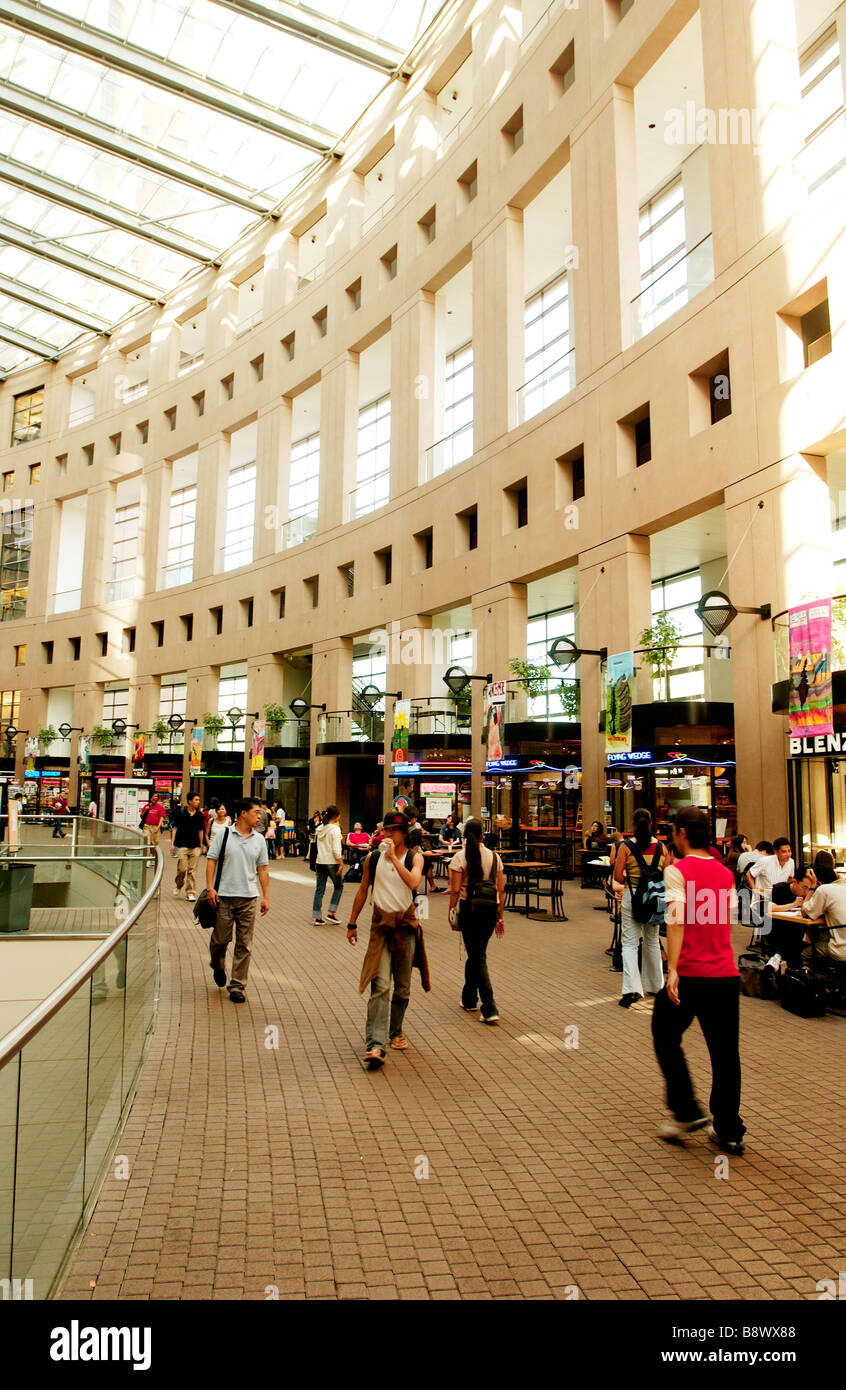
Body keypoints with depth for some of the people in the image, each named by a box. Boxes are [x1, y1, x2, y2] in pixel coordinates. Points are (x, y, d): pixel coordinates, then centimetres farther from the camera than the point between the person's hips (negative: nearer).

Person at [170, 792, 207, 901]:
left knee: (192, 870, 2)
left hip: (195, 846, 3)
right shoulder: (181, 813, -2)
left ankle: (191, 893, 9)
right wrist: (172, 843, -4)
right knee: (182, 869, -3)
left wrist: (201, 845, 13)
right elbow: (175, 828, 1)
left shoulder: (199, 814, 6)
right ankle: (178, 886, 24)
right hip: (182, 845, -2)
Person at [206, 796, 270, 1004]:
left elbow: (263, 870, 10)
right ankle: (218, 967, 38)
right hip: (224, 896, -2)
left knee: (244, 945, 1)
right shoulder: (223, 836, -1)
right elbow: (211, 861, 0)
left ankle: (237, 986, 10)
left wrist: (266, 896, 6)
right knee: (220, 939, 7)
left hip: (248, 898, 2)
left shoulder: (259, 840, 8)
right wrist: (210, 888, -9)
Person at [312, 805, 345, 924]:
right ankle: (331, 913, 10)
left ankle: (316, 918, 8)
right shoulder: (335, 829, -12)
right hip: (332, 862, -6)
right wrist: (341, 864, -14)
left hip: (319, 862, 6)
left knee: (319, 889, 8)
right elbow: (336, 850, -17)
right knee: (338, 886, 14)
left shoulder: (320, 829, 8)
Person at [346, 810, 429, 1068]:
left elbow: (413, 883, -23)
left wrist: (394, 857, -23)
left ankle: (396, 1032, 33)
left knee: (402, 987, 12)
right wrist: (352, 924, 13)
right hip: (381, 924, 0)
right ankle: (376, 1045, -17)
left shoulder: (414, 857, -2)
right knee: (379, 986, -12)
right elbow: (363, 891, 12)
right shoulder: (373, 857, 4)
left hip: (406, 924, 0)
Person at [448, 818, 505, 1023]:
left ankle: (490, 1009, -6)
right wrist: (500, 916, 11)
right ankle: (469, 999, 34)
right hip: (490, 909, 4)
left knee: (478, 957, 1)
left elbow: (455, 891, -12)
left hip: (469, 908, -4)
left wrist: (451, 912, -2)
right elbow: (501, 890, 4)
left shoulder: (460, 858, -8)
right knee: (476, 954, 20)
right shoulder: (494, 856, 3)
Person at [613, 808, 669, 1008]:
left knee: (630, 943, 0)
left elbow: (618, 877, -10)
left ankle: (631, 989, -12)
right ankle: (655, 985, 30)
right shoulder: (661, 847, 0)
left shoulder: (626, 847, -9)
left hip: (632, 896, -3)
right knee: (652, 942, 19)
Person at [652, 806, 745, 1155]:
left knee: (666, 1038, 14)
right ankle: (729, 1130, 16)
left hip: (689, 974, -5)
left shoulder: (678, 871, -7)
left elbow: (677, 920, -17)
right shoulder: (725, 874, 10)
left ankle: (686, 1112, 12)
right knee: (725, 1052, 10)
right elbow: (729, 917, 15)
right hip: (726, 974, 5)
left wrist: (672, 969, -21)